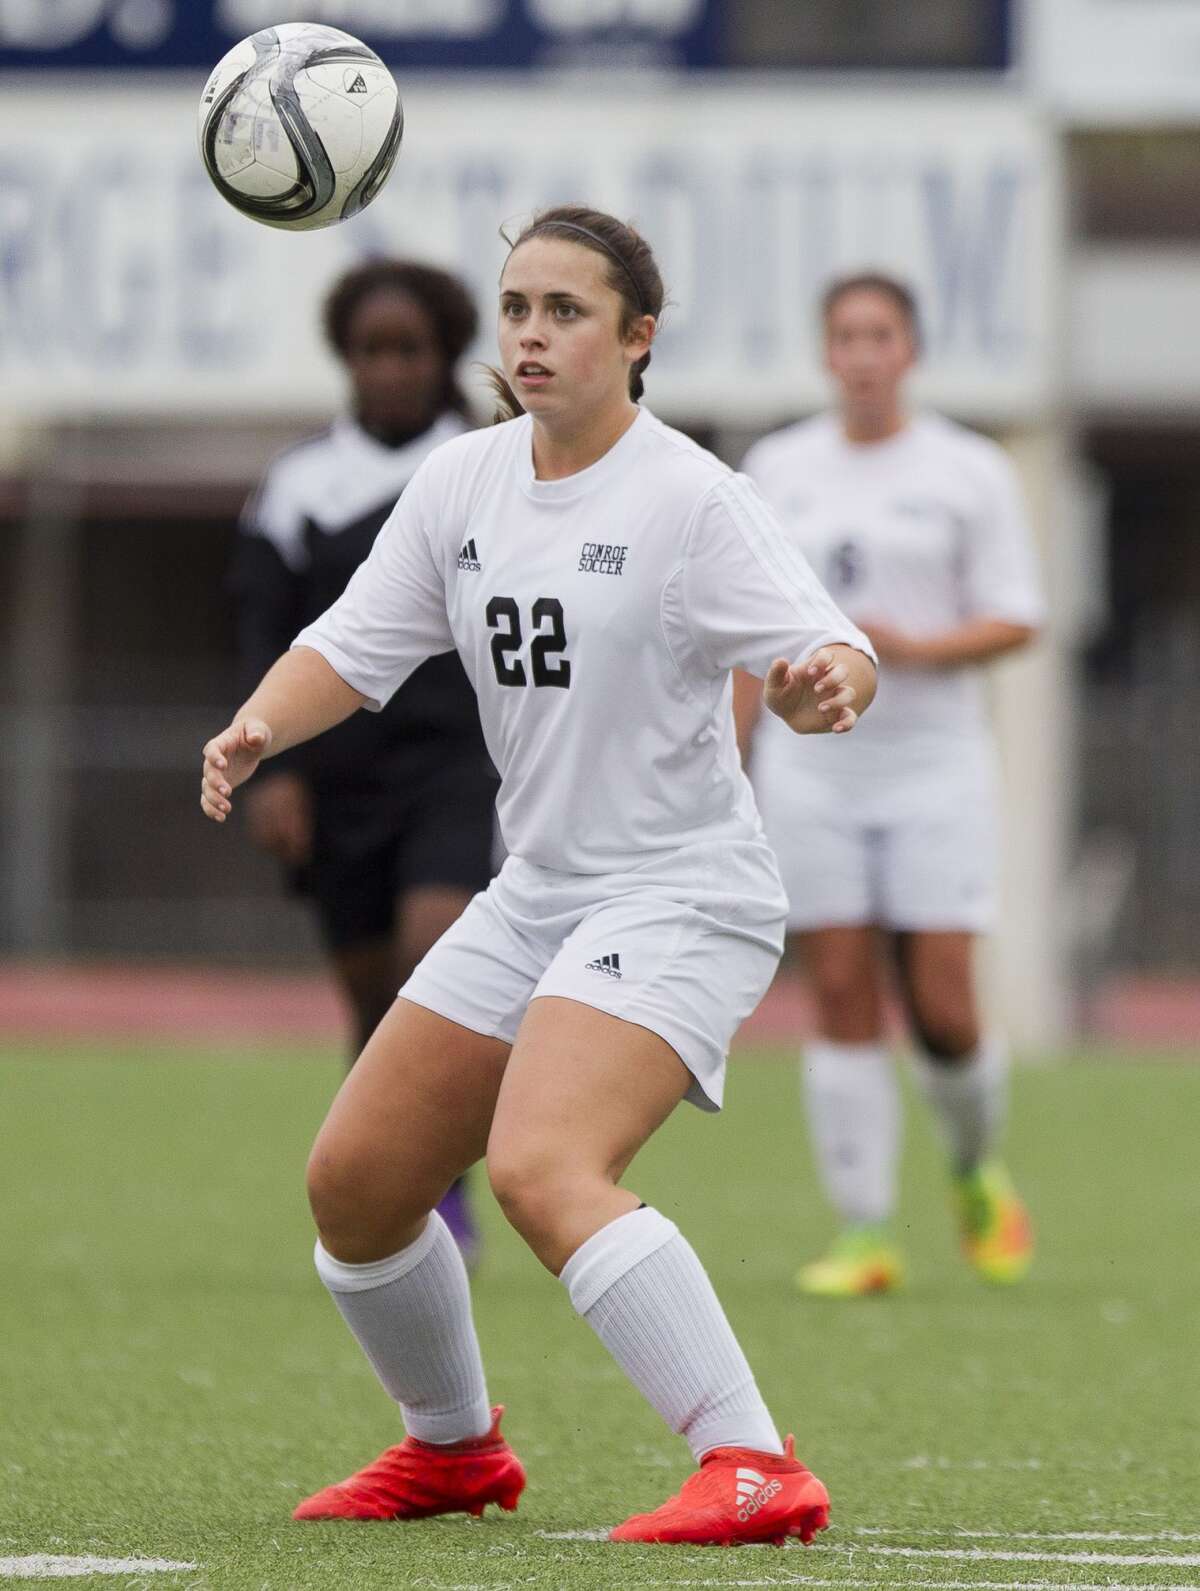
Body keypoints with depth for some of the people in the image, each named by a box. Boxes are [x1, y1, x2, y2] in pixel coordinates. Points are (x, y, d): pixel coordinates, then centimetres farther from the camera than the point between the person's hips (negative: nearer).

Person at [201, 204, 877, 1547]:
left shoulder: (690, 498, -14)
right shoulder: (461, 483, 5)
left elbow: (834, 652, -21)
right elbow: (355, 644, 9)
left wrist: (826, 685, -45)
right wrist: (256, 729, -11)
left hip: (680, 898, -8)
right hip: (535, 893, 8)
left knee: (539, 1168, -30)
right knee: (354, 1179, 10)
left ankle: (757, 1472, -34)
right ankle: (452, 1448, 35)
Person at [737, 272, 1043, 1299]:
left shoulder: (970, 472, 1)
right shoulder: (777, 470, 9)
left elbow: (1015, 620, -1)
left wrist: (910, 648, -18)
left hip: (933, 764, -2)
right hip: (810, 769, 2)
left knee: (941, 1006, -6)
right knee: (841, 1001, -4)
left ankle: (976, 1171, 24)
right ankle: (865, 1234, 0)